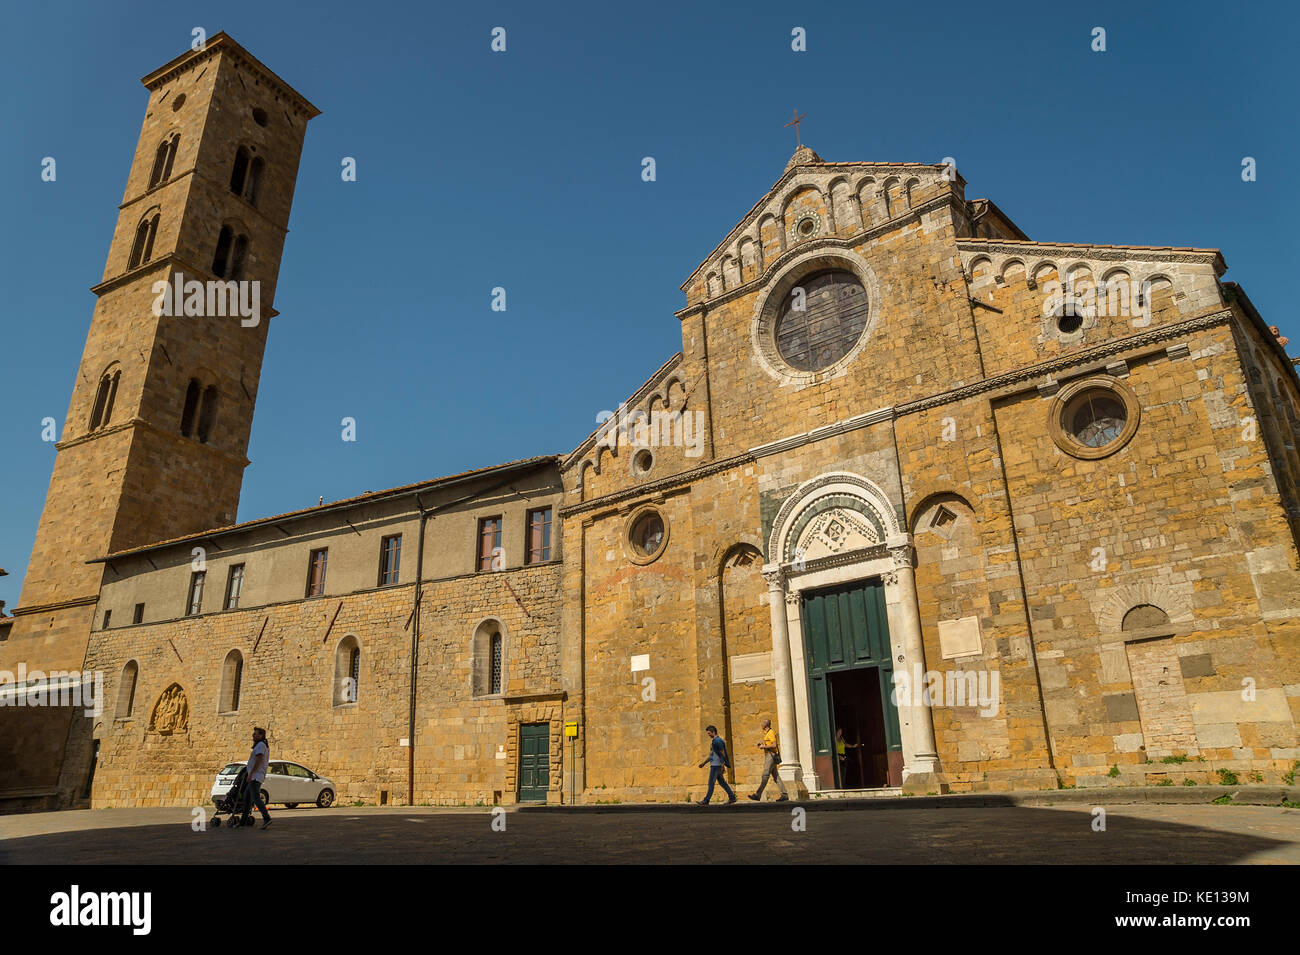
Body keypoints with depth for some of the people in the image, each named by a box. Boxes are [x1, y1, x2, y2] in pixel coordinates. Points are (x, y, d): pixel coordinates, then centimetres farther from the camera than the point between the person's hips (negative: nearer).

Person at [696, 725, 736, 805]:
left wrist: (722, 765, -20)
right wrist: (703, 763, 22)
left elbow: (723, 753, -16)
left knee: (711, 783, -8)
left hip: (716, 765, -10)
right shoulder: (713, 741, 18)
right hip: (714, 764, 10)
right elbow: (711, 754, 24)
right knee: (721, 782, 11)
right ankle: (732, 797, 14)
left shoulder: (718, 741, -13)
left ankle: (706, 800, -6)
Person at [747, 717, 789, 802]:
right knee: (775, 777, 7)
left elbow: (774, 745, -22)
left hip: (771, 756, -10)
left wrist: (764, 746, -15)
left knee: (765, 776, -10)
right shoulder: (766, 733, 20)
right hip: (769, 757, 10)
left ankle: (757, 795, -12)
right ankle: (784, 795, 6)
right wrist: (761, 745, 12)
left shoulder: (771, 733, -11)